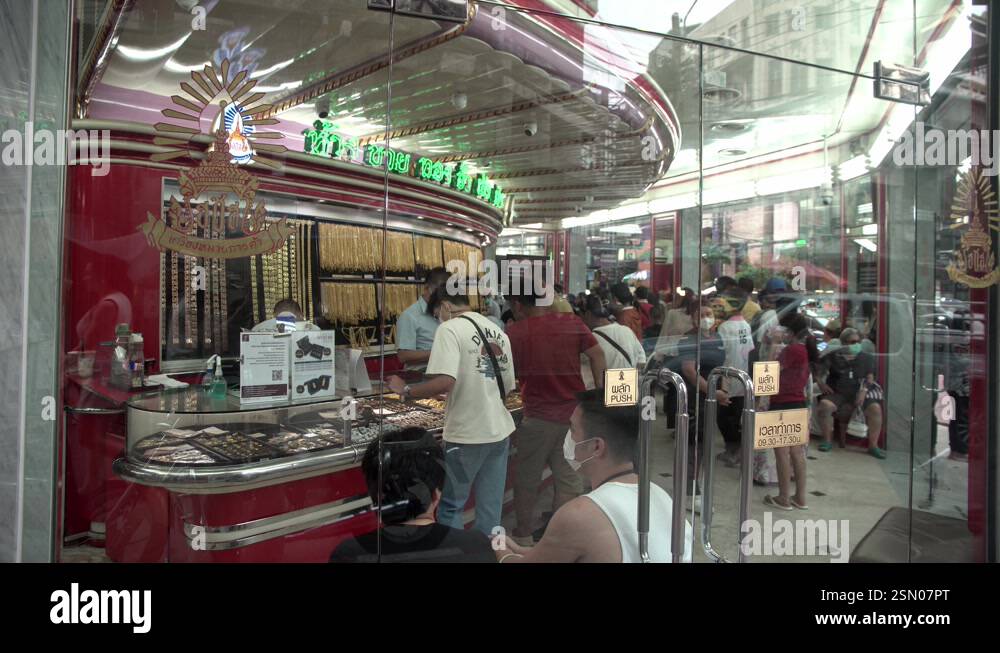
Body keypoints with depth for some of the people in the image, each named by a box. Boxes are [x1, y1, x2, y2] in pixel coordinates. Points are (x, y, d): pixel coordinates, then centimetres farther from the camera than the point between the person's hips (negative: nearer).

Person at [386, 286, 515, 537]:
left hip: (467, 434, -7)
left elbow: (444, 382, -24)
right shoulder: (498, 332, 10)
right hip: (499, 431, 7)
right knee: (490, 506, 14)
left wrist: (406, 391, -10)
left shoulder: (450, 329, -11)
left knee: (450, 506, 9)